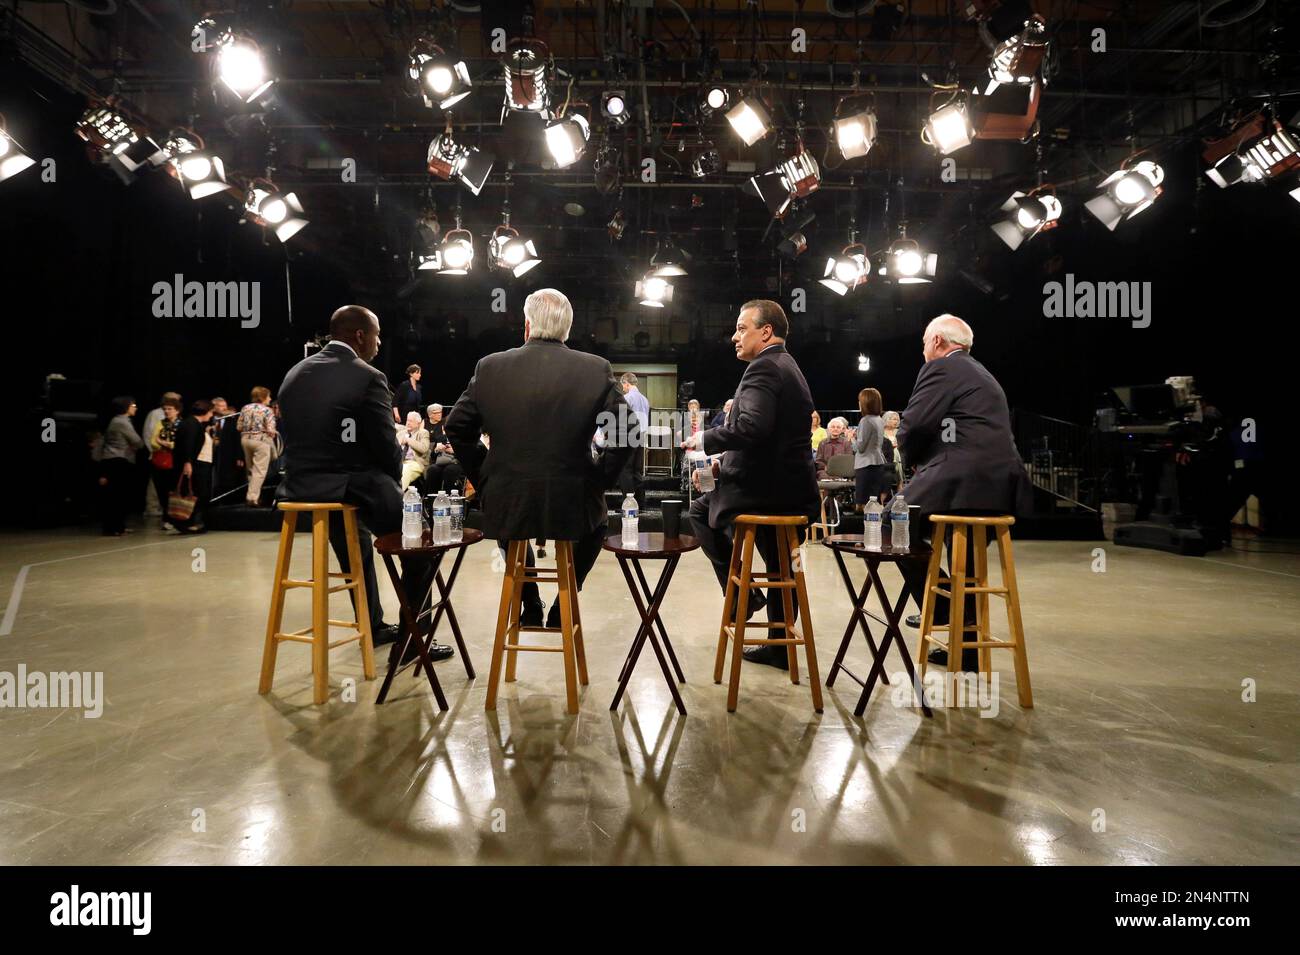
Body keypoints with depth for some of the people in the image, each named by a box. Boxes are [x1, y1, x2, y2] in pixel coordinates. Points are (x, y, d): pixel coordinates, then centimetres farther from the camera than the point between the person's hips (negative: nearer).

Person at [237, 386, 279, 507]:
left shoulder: (245, 408, 7)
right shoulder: (266, 410, -9)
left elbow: (239, 427, 8)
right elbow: (270, 430, -15)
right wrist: (273, 434, 6)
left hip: (245, 439, 6)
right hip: (261, 440, -6)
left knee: (251, 470, 18)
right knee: (259, 471, -5)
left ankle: (252, 494, 25)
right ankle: (252, 497, -11)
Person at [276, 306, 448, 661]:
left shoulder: (295, 374, 7)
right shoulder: (368, 378, -13)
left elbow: (291, 437, 13)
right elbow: (386, 449, -13)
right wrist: (395, 481, 8)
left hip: (299, 488, 8)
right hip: (353, 491, -7)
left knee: (355, 536, 34)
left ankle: (373, 626, 44)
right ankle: (411, 640, 8)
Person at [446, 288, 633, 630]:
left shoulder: (490, 366, 0)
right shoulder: (597, 369, -4)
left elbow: (457, 427, 4)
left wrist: (484, 478, 12)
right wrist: (597, 481, 2)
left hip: (506, 507, 1)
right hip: (572, 509, -1)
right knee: (598, 520, 34)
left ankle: (530, 606, 38)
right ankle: (563, 606, 26)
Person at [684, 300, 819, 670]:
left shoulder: (763, 368, -14)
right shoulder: (788, 367, 17)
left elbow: (752, 426, -31)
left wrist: (705, 440, -16)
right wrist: (725, 463, 13)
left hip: (766, 492, -9)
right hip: (794, 491, 9)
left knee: (701, 508, 13)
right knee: (780, 569, 18)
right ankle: (781, 646, 30)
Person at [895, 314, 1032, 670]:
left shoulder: (941, 368, -1)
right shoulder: (982, 374, 27)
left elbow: (914, 427, -10)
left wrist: (913, 461, 10)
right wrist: (926, 463, 20)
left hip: (964, 483, -9)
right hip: (1001, 486, 9)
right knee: (965, 561, 19)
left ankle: (939, 607, 7)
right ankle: (968, 650, 27)